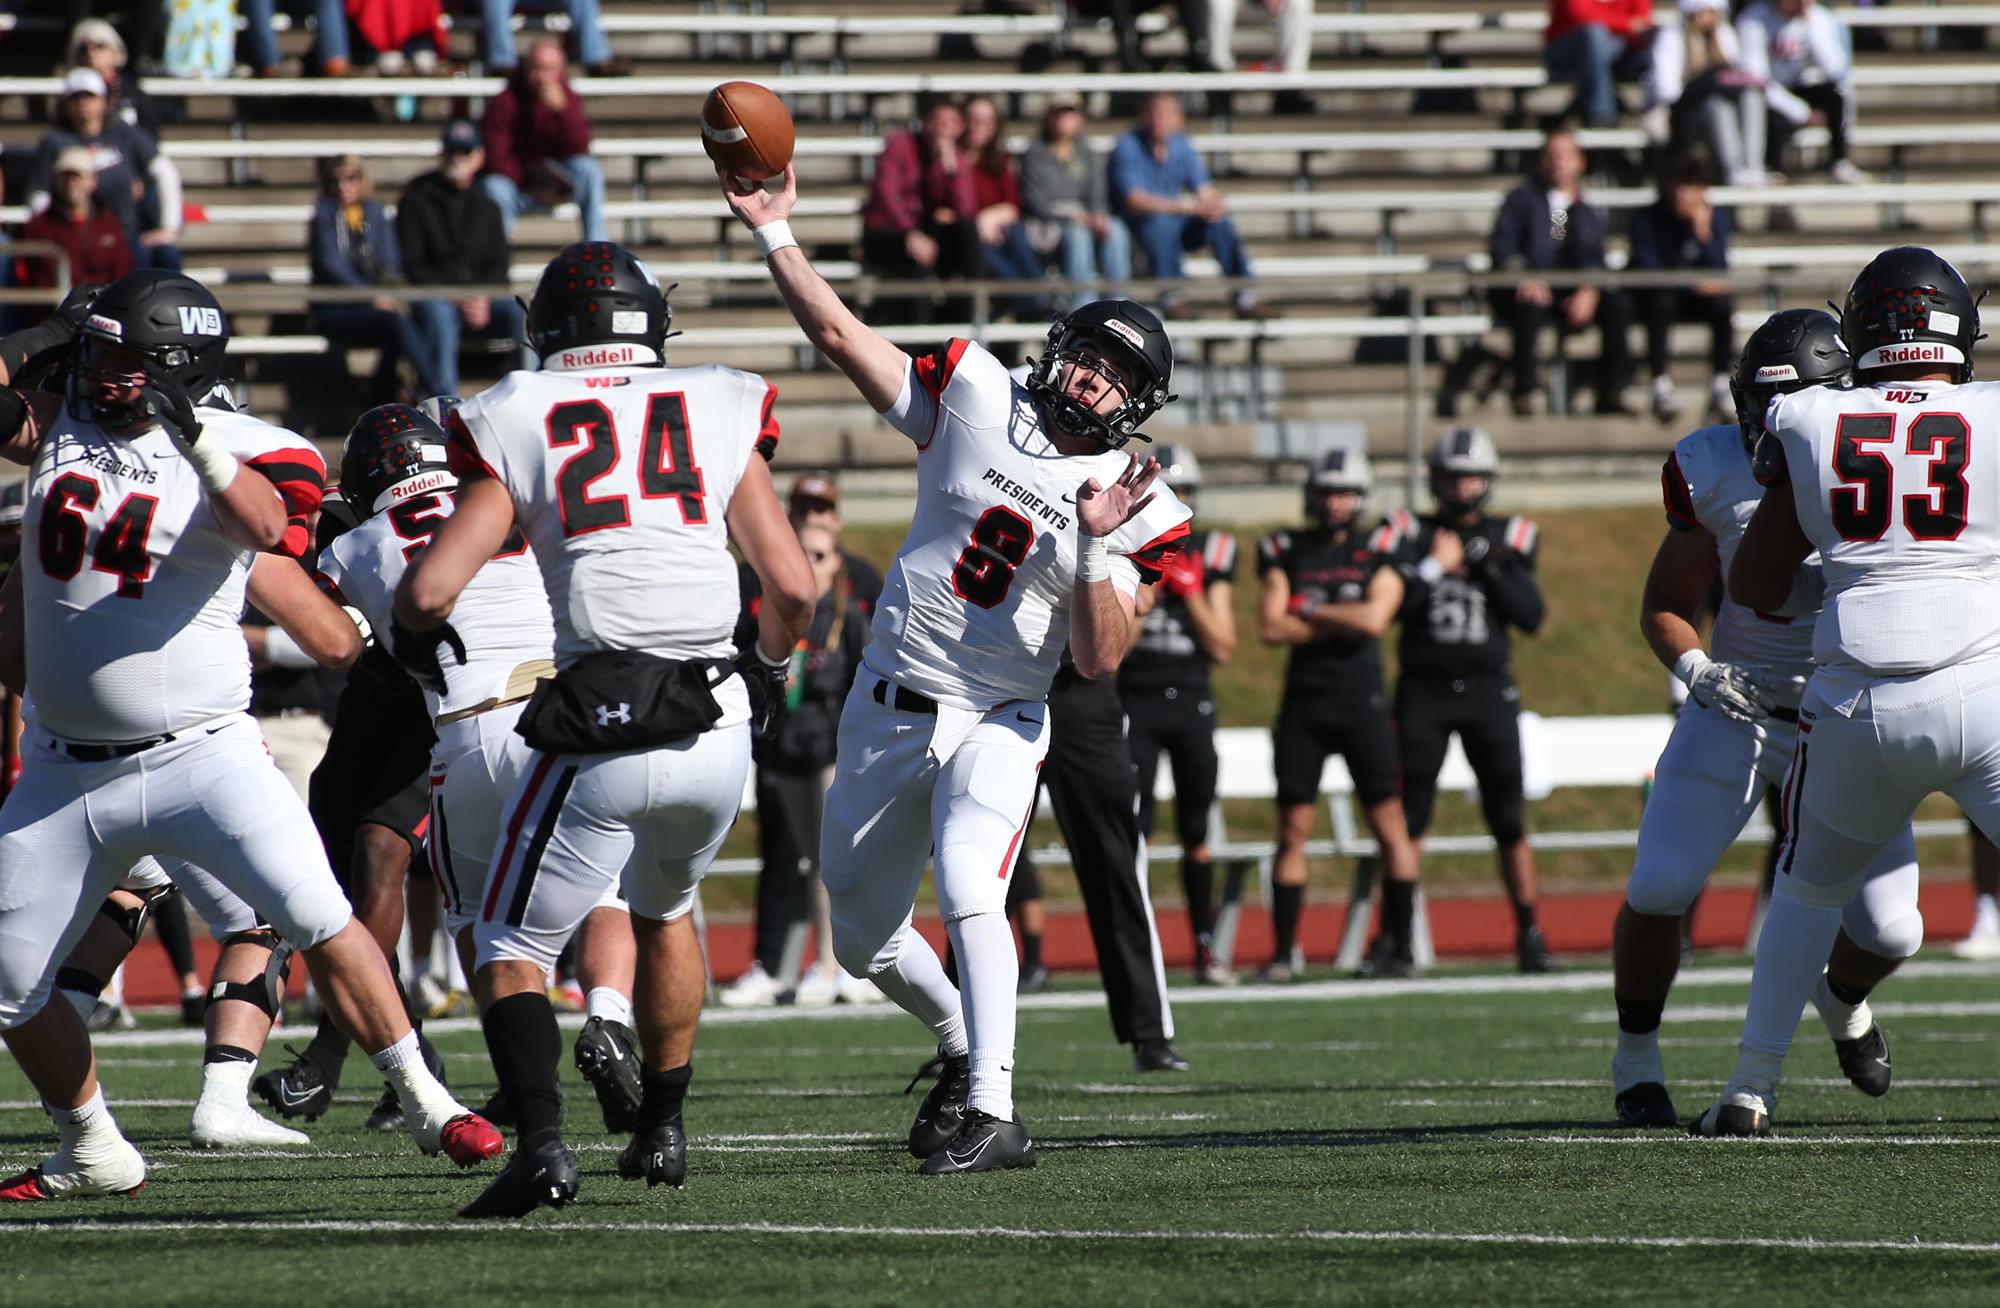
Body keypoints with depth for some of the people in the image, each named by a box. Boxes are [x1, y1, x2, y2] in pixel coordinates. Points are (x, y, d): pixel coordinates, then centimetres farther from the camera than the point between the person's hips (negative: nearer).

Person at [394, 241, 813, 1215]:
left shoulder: (518, 434, 3)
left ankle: (541, 1144, -15)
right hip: (717, 729, 3)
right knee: (665, 909, 31)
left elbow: (429, 589, -4)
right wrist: (770, 668, 28)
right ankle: (662, 1130, 35)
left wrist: (417, 640, 20)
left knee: (513, 948, 7)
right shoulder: (717, 419, 9)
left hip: (599, 736, -3)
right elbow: (793, 586, 7)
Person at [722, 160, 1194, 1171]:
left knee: (969, 895, -29)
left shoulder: (1140, 513, -6)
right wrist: (774, 233, -10)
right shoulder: (975, 398, -1)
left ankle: (992, 1114, -31)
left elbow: (1100, 660, -12)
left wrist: (1096, 546, -24)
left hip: (998, 726, -3)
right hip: (888, 710, 4)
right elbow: (842, 340, -2)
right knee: (864, 942, 13)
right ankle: (962, 1047, 40)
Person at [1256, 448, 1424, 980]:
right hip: (1303, 702, 2)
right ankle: (1282, 953, 4)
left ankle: (1400, 946, 3)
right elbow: (1271, 628, -3)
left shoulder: (1380, 550, 2)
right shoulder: (1287, 552, 7)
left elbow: (1374, 619, -13)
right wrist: (1343, 623, -7)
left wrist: (1306, 611, -5)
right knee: (1294, 830, 1)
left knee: (1390, 826, -2)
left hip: (1362, 702, -2)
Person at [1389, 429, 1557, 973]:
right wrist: (1434, 566, -14)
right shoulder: (1411, 535, 2)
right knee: (1408, 820, -1)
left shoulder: (1507, 540, 7)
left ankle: (1529, 933, 9)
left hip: (1489, 690, 1)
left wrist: (1490, 568, -11)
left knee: (1509, 821, 1)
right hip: (1424, 690, -1)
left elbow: (1532, 616, -2)